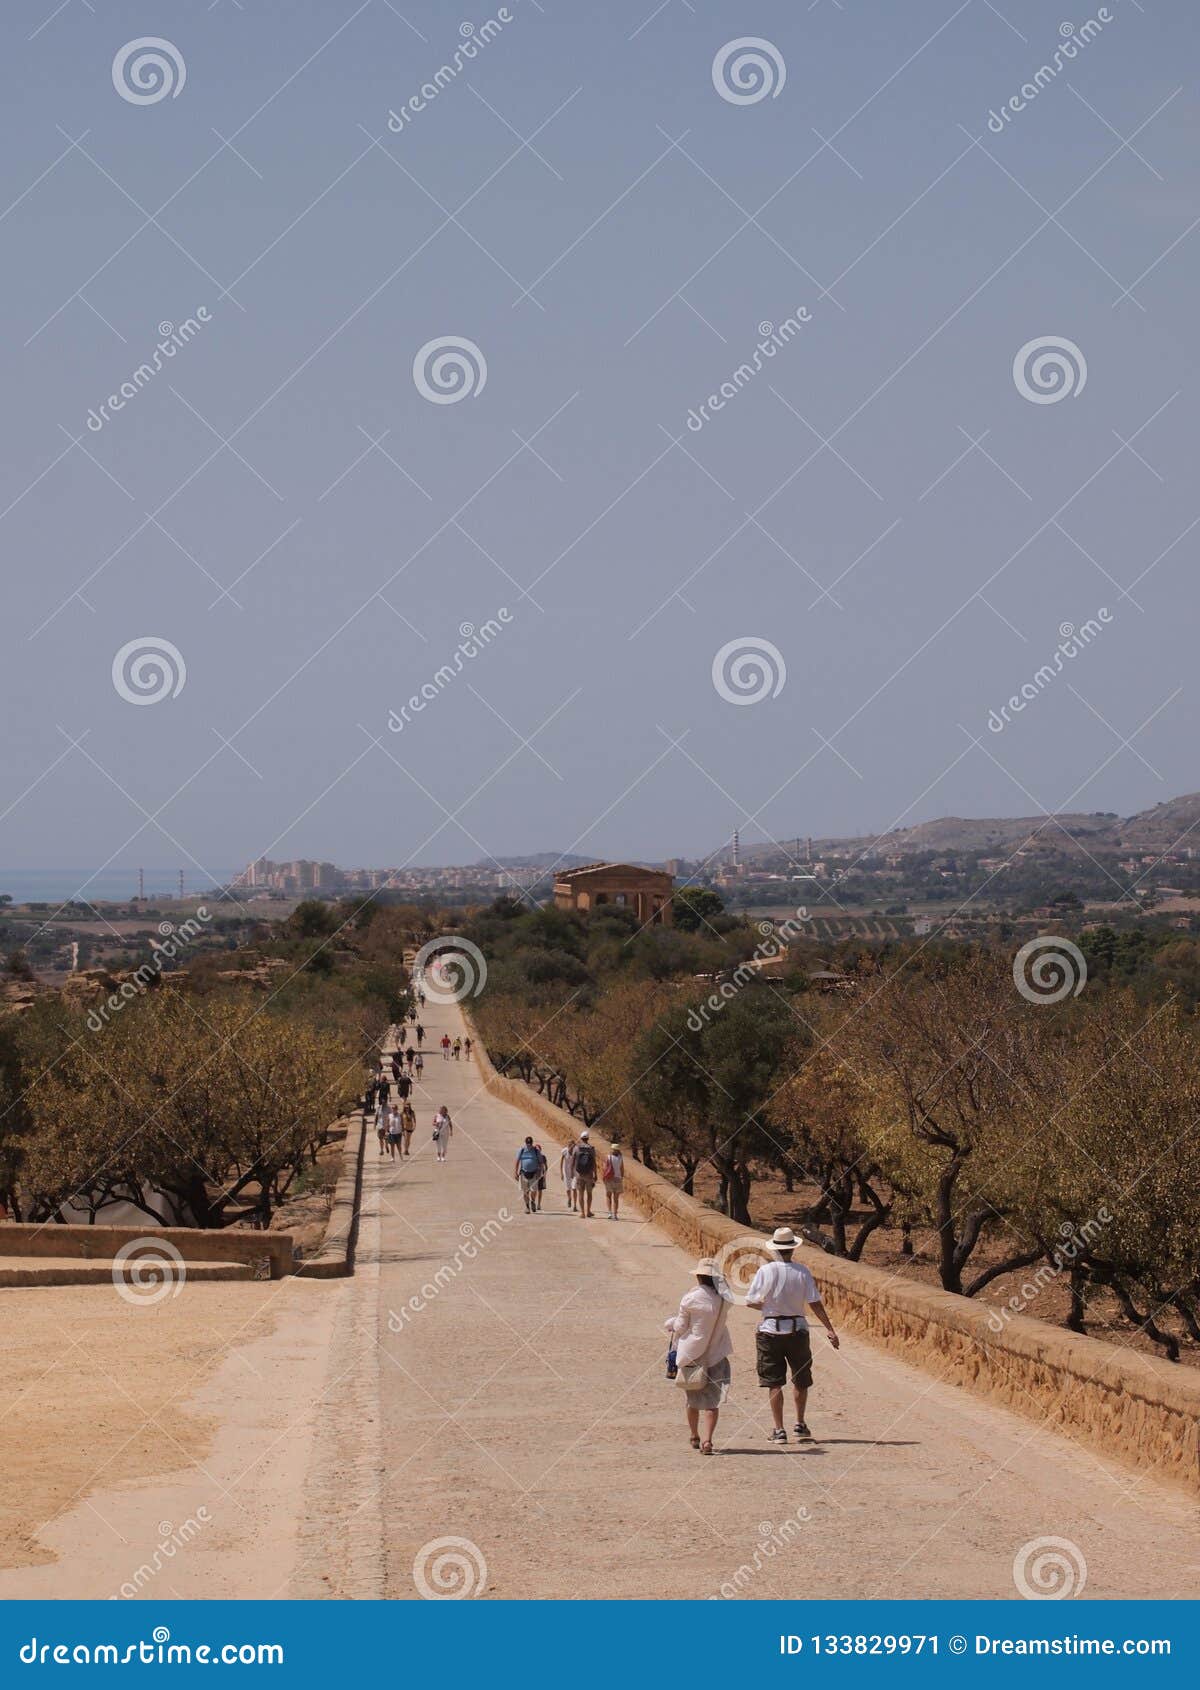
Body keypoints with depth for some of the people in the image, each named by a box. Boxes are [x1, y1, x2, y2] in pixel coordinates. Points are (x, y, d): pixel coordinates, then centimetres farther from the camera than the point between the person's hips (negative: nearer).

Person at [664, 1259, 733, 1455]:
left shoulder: (689, 1299, -14)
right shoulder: (724, 1299, -6)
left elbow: (680, 1327, -8)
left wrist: (671, 1323, 16)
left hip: (692, 1354, -1)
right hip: (716, 1355, 1)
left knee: (692, 1396, 17)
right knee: (712, 1398, 2)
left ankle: (694, 1436, 31)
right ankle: (707, 1439, -11)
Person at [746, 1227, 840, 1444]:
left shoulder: (765, 1271, -9)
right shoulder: (802, 1271, -6)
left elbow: (750, 1302, -6)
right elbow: (815, 1303, -7)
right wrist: (830, 1330, -3)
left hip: (770, 1330, -1)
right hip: (797, 1329, 1)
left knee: (774, 1383, 5)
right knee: (801, 1379, 18)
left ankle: (779, 1430, 3)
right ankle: (800, 1424, 23)